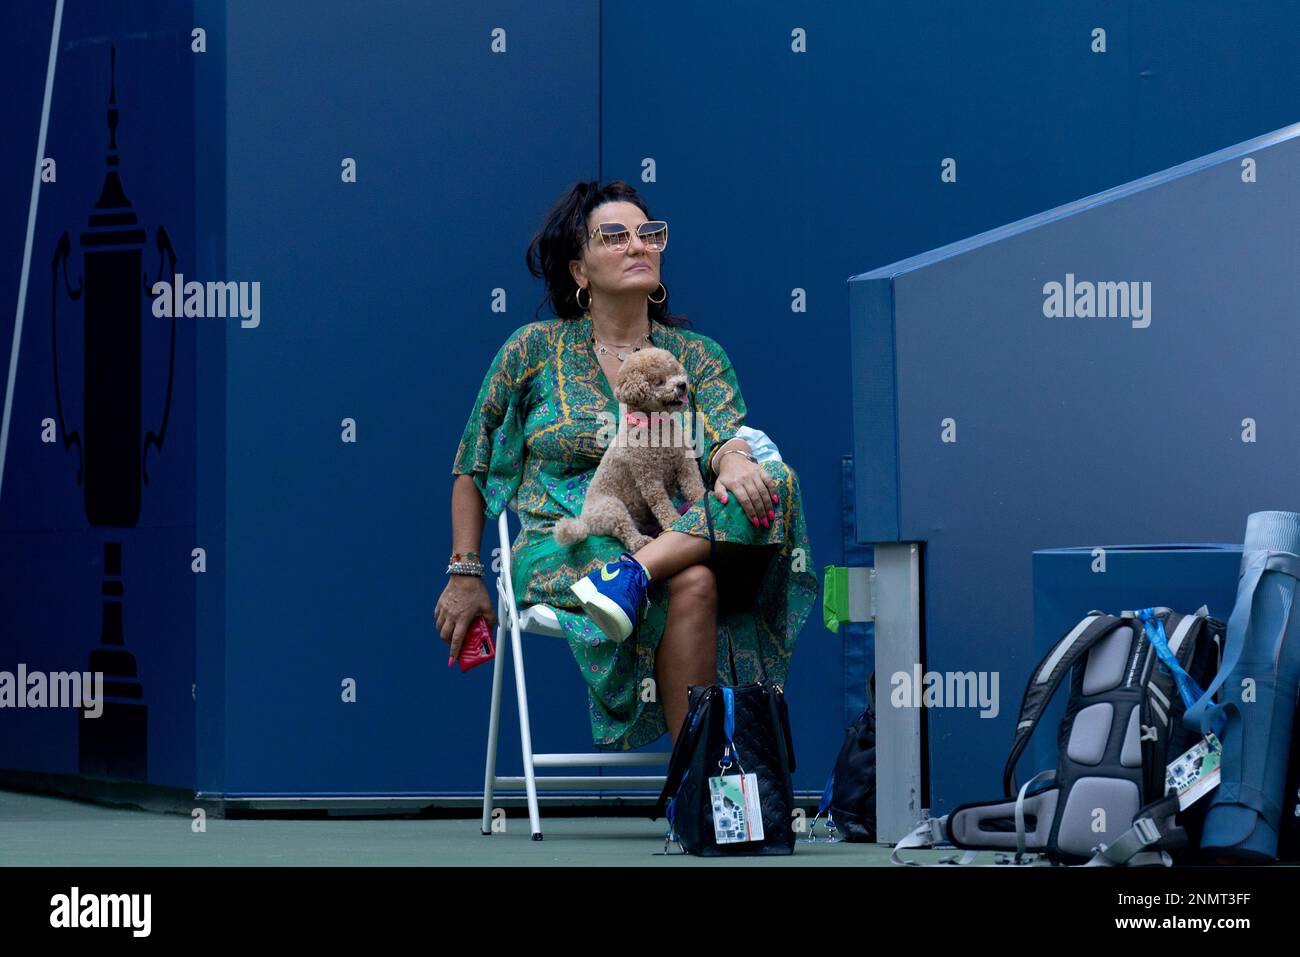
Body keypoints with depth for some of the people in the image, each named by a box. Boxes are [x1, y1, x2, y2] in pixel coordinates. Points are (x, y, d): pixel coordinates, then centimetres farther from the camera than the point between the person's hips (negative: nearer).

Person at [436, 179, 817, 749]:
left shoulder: (698, 356, 14)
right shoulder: (535, 350, 8)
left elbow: (727, 437, -4)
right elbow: (472, 466, 14)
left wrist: (734, 460, -30)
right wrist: (464, 576, 9)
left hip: (676, 537, 3)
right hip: (562, 548, -3)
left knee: (766, 484, -29)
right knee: (691, 586, -36)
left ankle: (634, 573, -43)